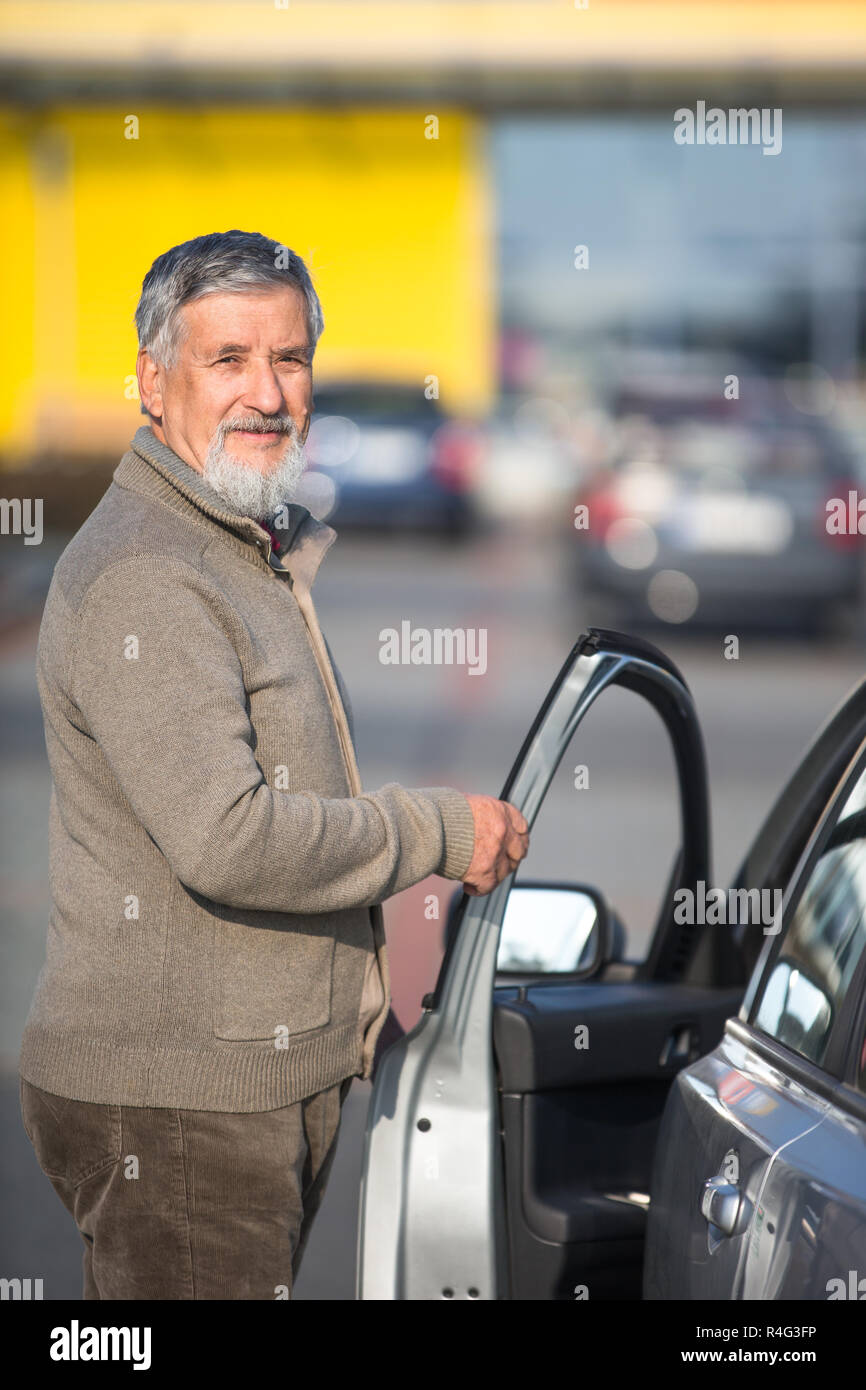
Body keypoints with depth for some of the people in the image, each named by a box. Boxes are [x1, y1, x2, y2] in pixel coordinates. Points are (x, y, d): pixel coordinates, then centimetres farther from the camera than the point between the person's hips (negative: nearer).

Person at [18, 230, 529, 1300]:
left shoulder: (276, 549, 17)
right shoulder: (138, 580, -17)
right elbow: (227, 840, -26)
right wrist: (439, 832, -14)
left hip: (276, 1080, 10)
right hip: (168, 1100, -10)